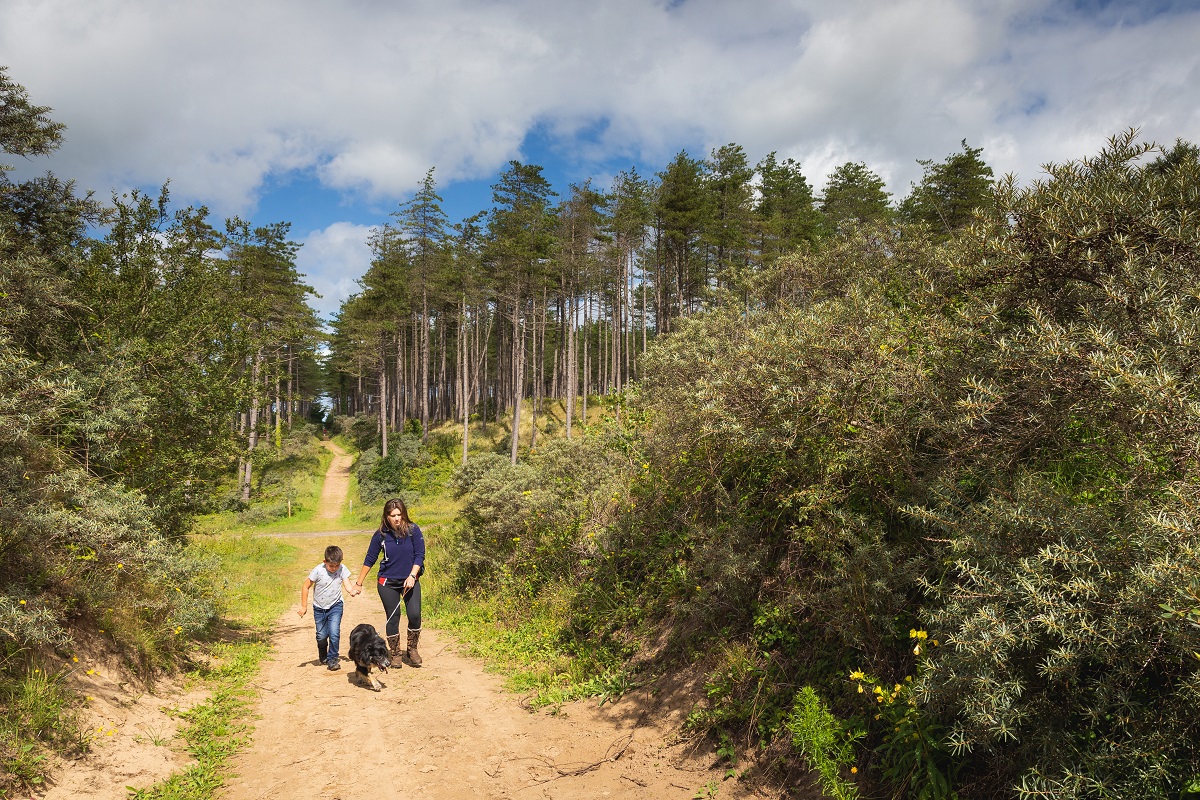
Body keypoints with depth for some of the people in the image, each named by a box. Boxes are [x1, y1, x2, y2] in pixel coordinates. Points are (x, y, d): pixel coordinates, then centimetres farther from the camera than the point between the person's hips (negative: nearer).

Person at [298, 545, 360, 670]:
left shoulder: (342, 569, -14)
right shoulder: (318, 571, -20)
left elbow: (348, 586, -15)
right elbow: (305, 586, -9)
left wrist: (354, 590, -39)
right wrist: (304, 606, -7)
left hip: (335, 606, 0)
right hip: (319, 608, 0)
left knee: (334, 633, -15)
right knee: (321, 636, 8)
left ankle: (332, 659, 4)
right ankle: (323, 657, 38)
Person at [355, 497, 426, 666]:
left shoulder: (413, 530, -9)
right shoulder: (381, 535, -7)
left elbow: (420, 555, -6)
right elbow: (369, 560, 2)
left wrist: (412, 576, -17)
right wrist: (359, 583, 4)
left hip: (410, 580, 0)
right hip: (388, 583, 0)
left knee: (415, 615, -11)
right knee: (392, 618, 4)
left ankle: (412, 651, 8)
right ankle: (395, 654, 20)